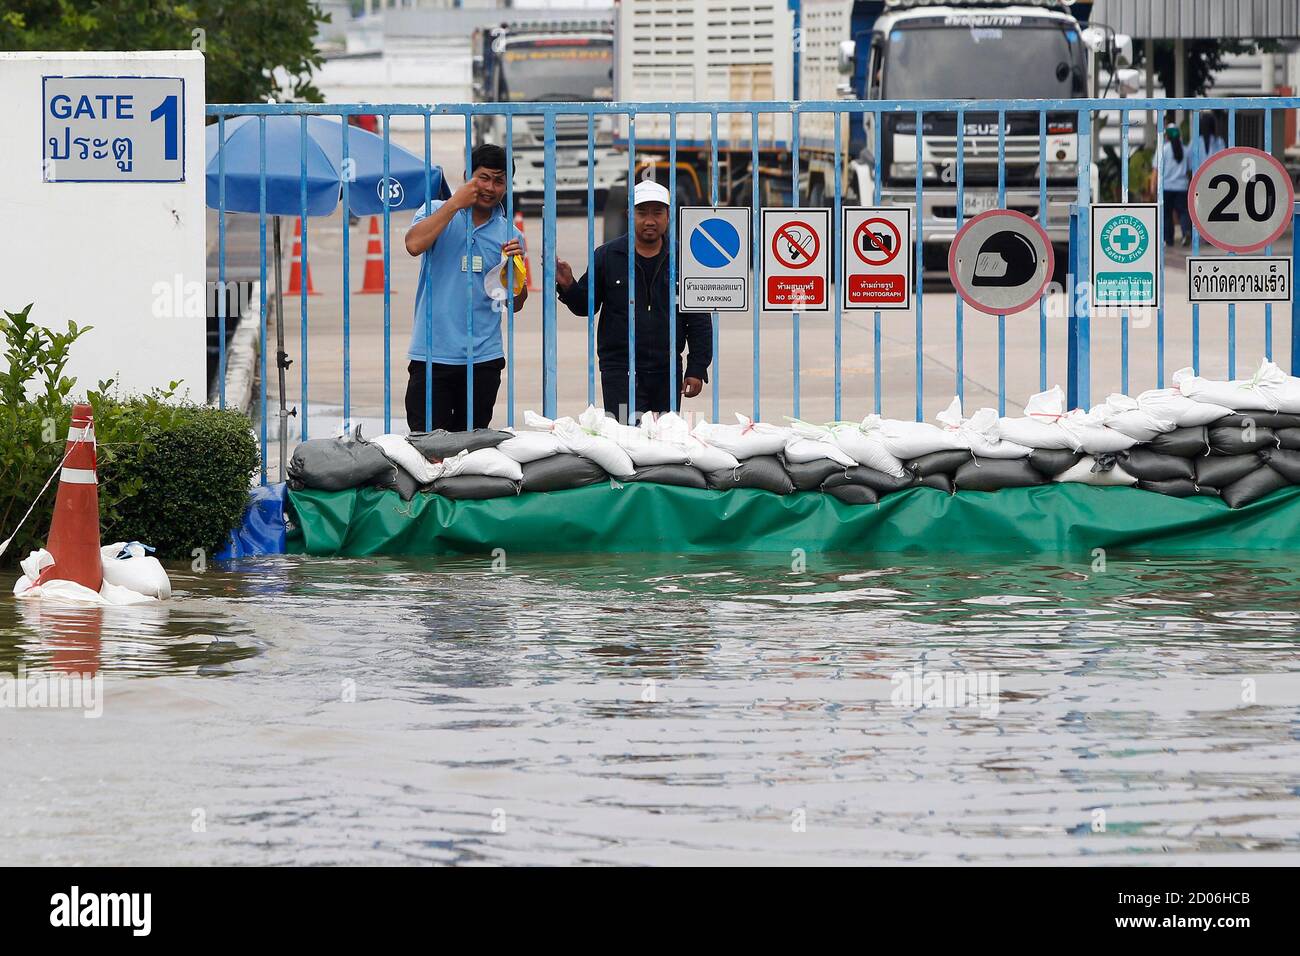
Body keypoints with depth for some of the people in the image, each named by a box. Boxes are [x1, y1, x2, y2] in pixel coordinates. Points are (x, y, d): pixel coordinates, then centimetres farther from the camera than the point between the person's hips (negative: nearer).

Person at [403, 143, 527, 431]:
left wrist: (515, 266, -7)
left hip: (483, 356, 3)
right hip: (432, 354, -3)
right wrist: (455, 203, -14)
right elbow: (414, 244, -18)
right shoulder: (437, 212, 5)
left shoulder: (509, 234, 11)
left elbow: (515, 304, 13)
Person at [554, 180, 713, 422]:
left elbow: (699, 321, 6)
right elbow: (585, 306, 10)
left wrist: (696, 370, 0)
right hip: (619, 370, -2)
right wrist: (568, 286, -11)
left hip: (667, 372, 2)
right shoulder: (607, 256, 3)